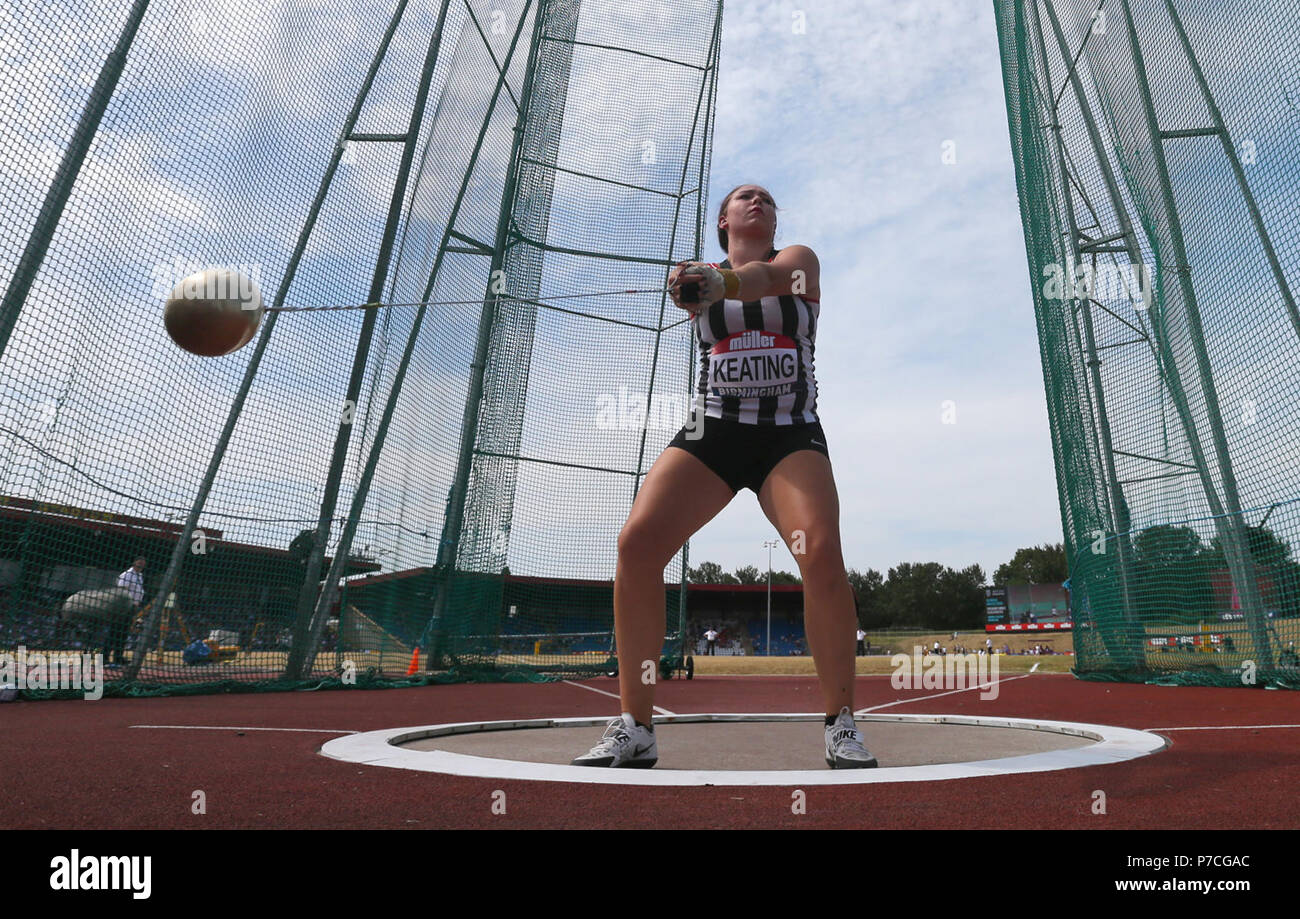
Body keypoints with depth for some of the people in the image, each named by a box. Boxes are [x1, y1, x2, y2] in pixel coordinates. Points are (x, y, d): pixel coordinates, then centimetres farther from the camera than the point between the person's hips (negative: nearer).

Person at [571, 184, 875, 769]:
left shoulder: (799, 260, 11)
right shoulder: (703, 274, 16)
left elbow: (769, 276, -15)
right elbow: (688, 293, -10)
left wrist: (723, 283, -38)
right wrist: (693, 287, -35)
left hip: (790, 435, -1)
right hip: (711, 431, 2)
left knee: (821, 552, -25)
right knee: (637, 540, -19)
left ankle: (841, 724, -6)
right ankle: (633, 728, -8)